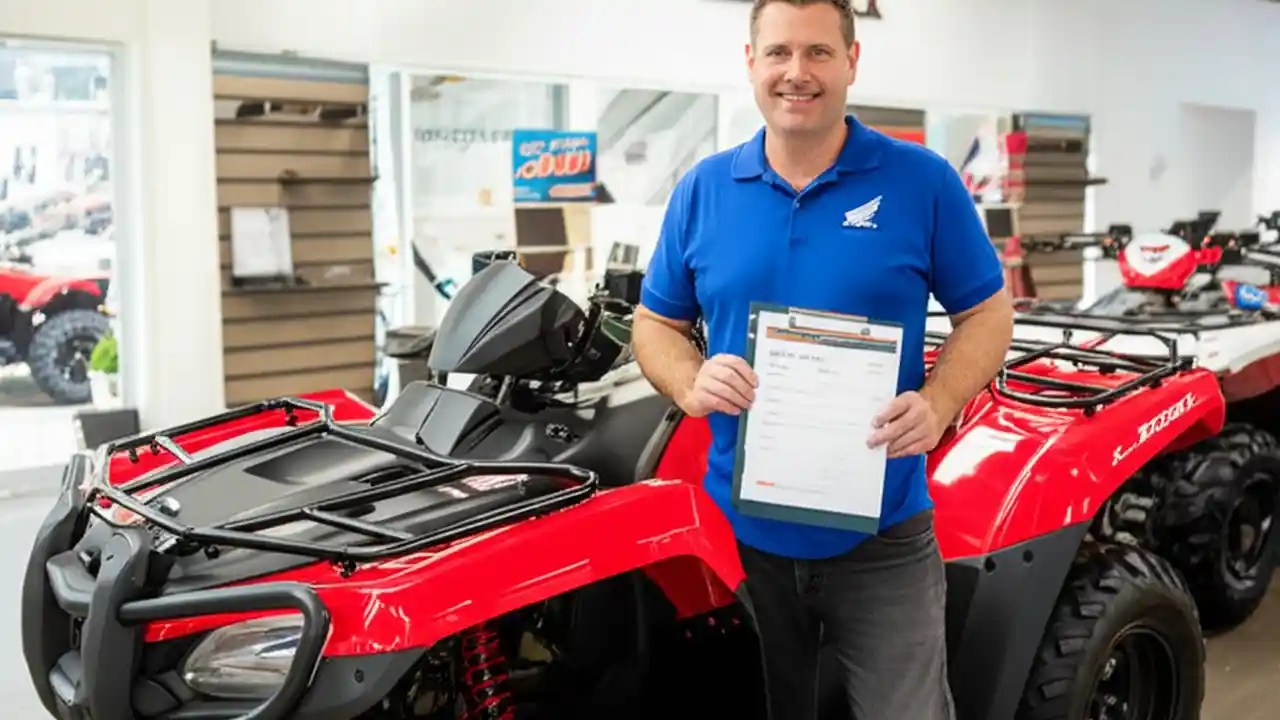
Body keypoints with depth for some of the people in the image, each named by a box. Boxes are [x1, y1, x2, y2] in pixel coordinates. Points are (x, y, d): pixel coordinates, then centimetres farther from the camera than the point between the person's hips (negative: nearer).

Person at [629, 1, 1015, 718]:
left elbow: (987, 313, 2)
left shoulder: (923, 180, -3)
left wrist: (937, 404, -16)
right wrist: (691, 384, -11)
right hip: (741, 528, 2)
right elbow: (656, 323, 11)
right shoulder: (702, 190, 4)